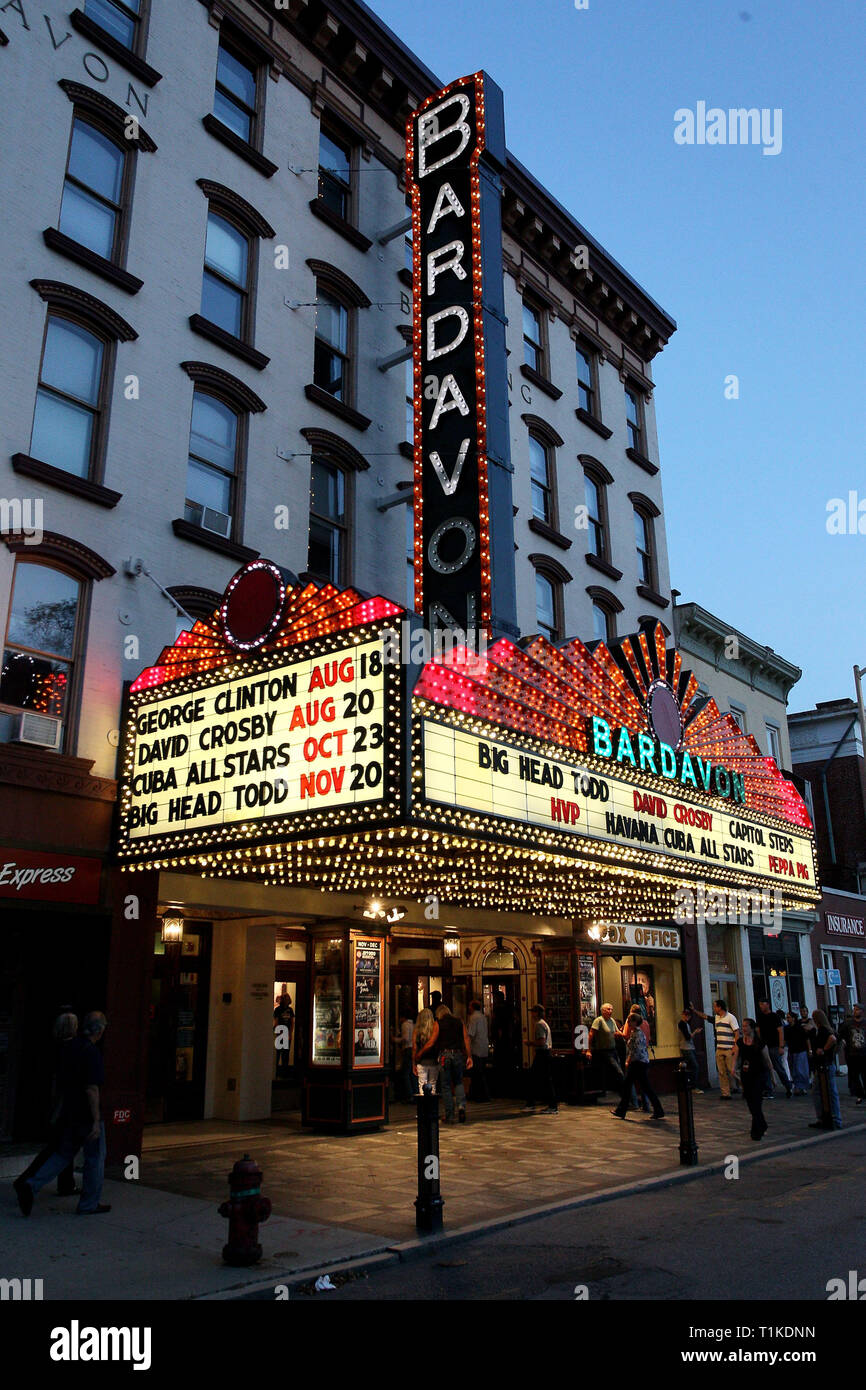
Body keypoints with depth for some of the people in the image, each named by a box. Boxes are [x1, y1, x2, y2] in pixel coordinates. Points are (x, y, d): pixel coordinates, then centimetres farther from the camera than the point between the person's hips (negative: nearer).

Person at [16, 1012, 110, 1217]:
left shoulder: (69, 1048, 6)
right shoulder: (91, 1052, -20)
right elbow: (91, 1089, -24)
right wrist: (96, 1120, -21)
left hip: (69, 1113, 8)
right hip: (86, 1115, -8)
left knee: (63, 1154, 18)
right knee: (95, 1158, 7)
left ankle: (30, 1186, 3)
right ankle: (89, 1205, 15)